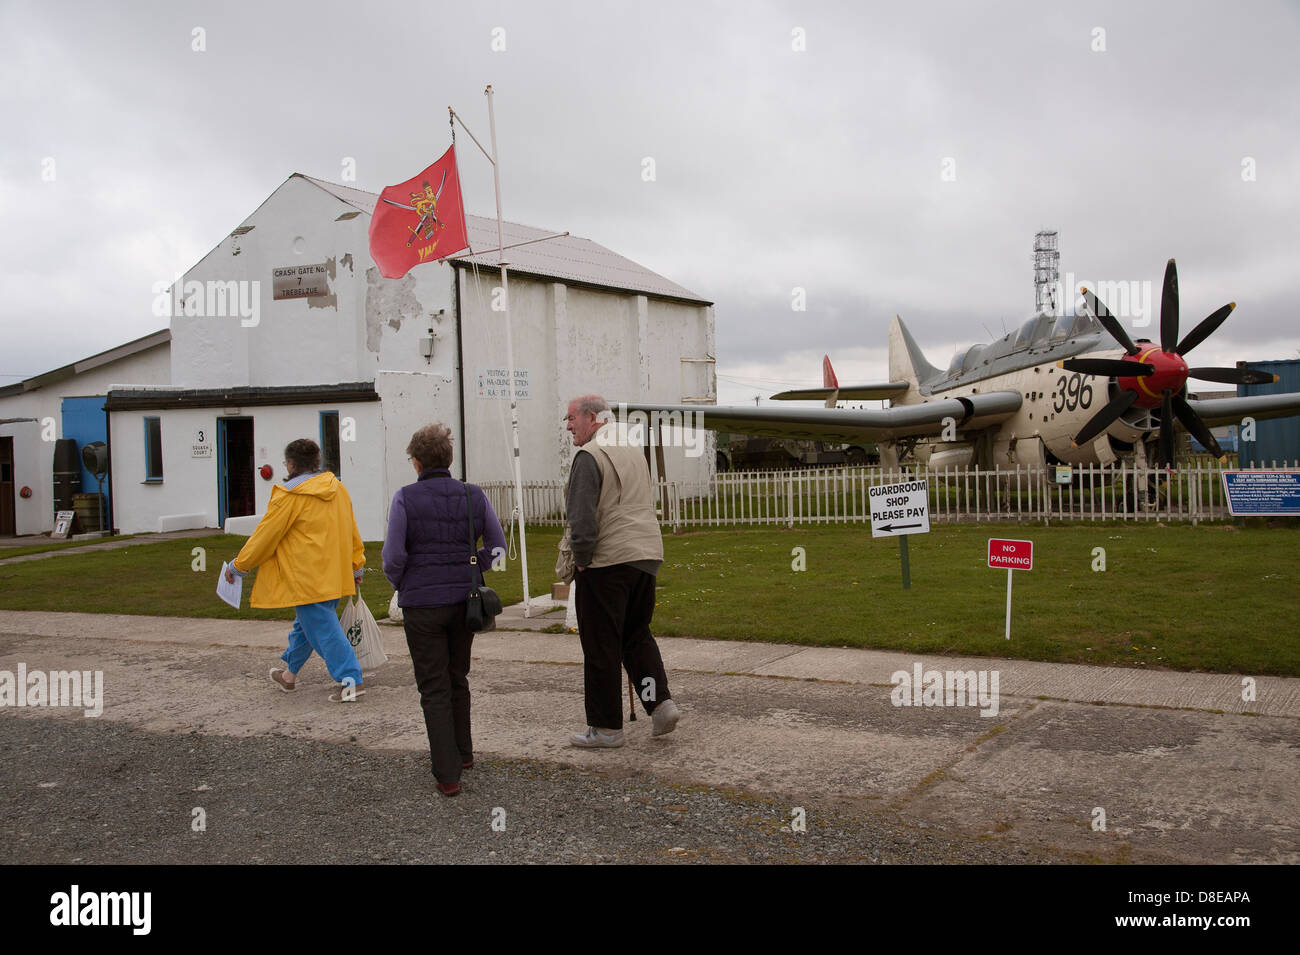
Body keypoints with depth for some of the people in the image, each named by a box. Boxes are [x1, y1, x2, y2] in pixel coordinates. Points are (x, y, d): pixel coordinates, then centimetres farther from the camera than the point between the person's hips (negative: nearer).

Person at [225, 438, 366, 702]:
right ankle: (290, 673, 36)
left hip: (307, 579, -8)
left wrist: (237, 566, 4)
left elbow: (265, 535, -8)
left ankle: (350, 680, -10)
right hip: (333, 574, 8)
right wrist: (356, 567, 25)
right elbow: (351, 531, 14)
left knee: (322, 627, -5)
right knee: (307, 622, 21)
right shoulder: (337, 489, 7)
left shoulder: (289, 495, -13)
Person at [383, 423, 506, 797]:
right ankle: (463, 752, 35)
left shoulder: (405, 499, -10)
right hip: (464, 601, 4)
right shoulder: (474, 496, 0)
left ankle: (447, 774, 3)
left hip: (422, 604, -4)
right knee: (458, 679, 22)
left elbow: (393, 556, -12)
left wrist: (401, 585, 7)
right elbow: (497, 545, 4)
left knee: (434, 689, 4)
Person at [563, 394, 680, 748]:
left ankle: (606, 727, 10)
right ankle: (660, 702, 7)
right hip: (646, 556, 8)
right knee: (637, 634, 19)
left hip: (607, 560, -8)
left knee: (601, 646, 2)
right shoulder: (634, 451, 15)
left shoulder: (589, 456, -11)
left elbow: (582, 520, -18)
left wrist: (582, 560, -6)